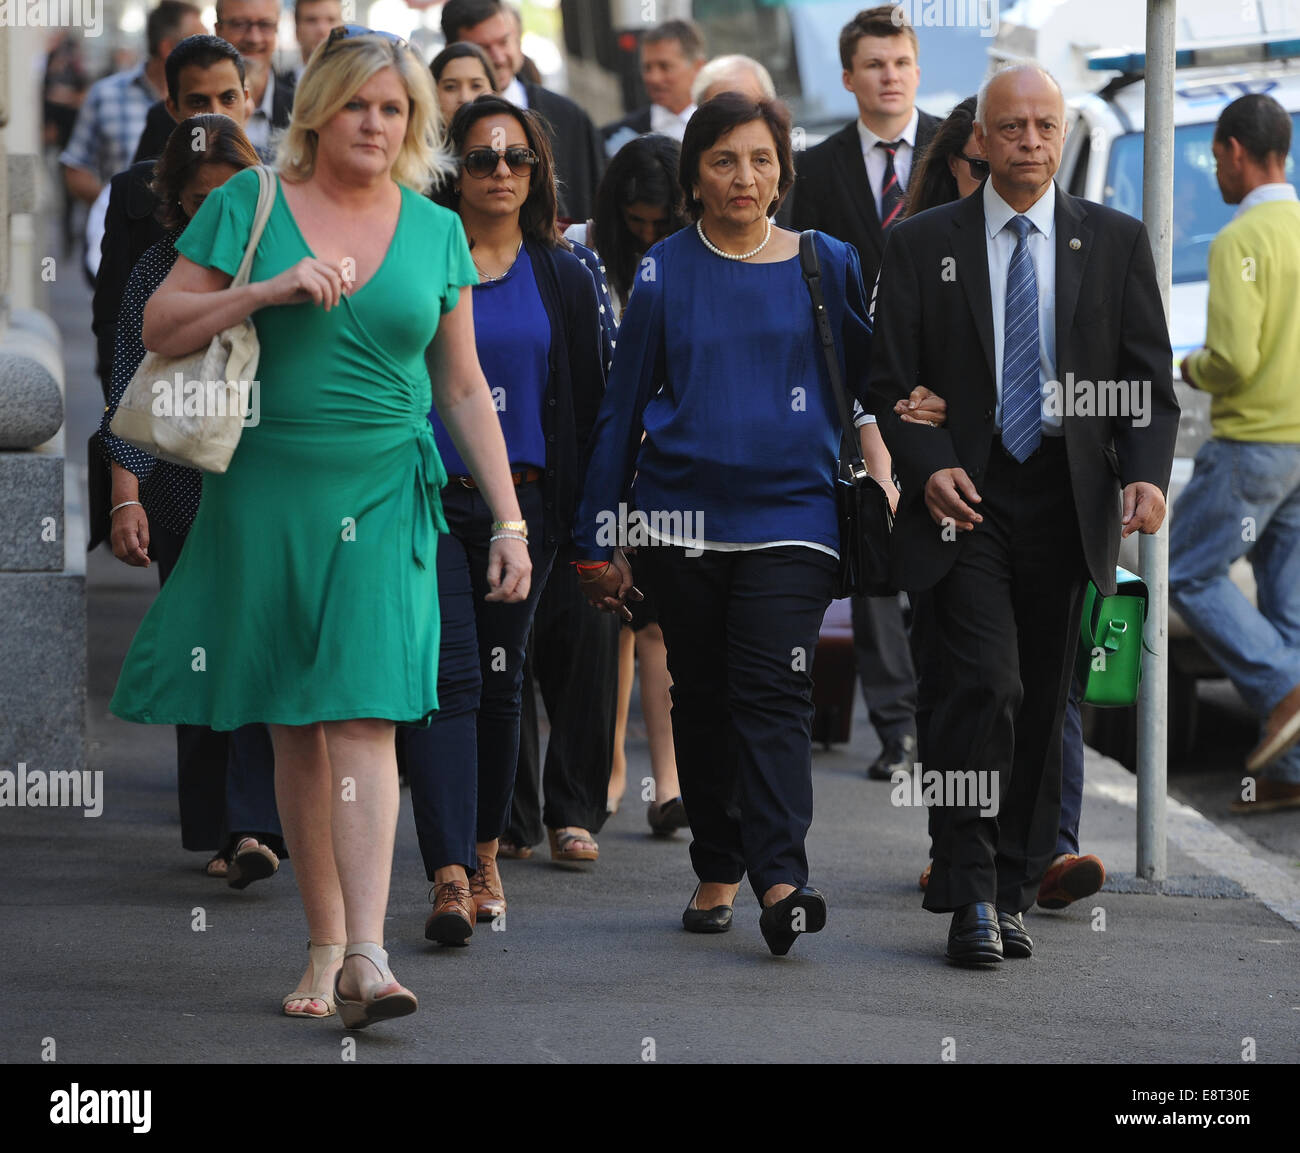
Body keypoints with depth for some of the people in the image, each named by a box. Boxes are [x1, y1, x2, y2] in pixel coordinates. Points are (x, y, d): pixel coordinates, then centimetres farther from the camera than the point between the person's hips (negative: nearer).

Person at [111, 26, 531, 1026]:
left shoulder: (436, 231, 8)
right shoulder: (250, 203, 2)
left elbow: (463, 388, 13)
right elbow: (160, 327, -1)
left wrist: (509, 520, 8)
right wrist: (271, 289, -15)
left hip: (382, 498, 0)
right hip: (265, 492, 0)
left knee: (362, 715, -13)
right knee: (294, 729, 4)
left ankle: (365, 956, -21)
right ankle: (325, 946, 12)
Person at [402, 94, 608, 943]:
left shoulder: (564, 280, 9)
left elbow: (588, 403, 11)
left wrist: (584, 517, 6)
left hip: (524, 501, 3)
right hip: (428, 495, -3)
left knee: (500, 679, 11)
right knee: (448, 675, -13)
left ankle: (486, 851, 27)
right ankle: (451, 878, -20)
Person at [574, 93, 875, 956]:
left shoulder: (826, 264, 4)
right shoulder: (666, 271, 4)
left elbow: (872, 378, 11)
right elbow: (623, 406, 7)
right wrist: (600, 539, 5)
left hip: (791, 514, -2)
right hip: (683, 519, 2)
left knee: (773, 692, -14)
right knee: (702, 697, 8)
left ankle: (781, 881, -21)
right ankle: (718, 872, 20)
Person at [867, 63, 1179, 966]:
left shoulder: (1115, 242, 8)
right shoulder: (922, 245, 5)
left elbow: (1149, 377, 6)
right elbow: (891, 381, 4)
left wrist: (1148, 473, -11)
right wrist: (928, 466, -13)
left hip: (1069, 498, 2)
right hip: (967, 498, -2)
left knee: (1044, 704, 6)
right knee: (985, 684, -17)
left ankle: (1014, 898, 16)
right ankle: (970, 899, -12)